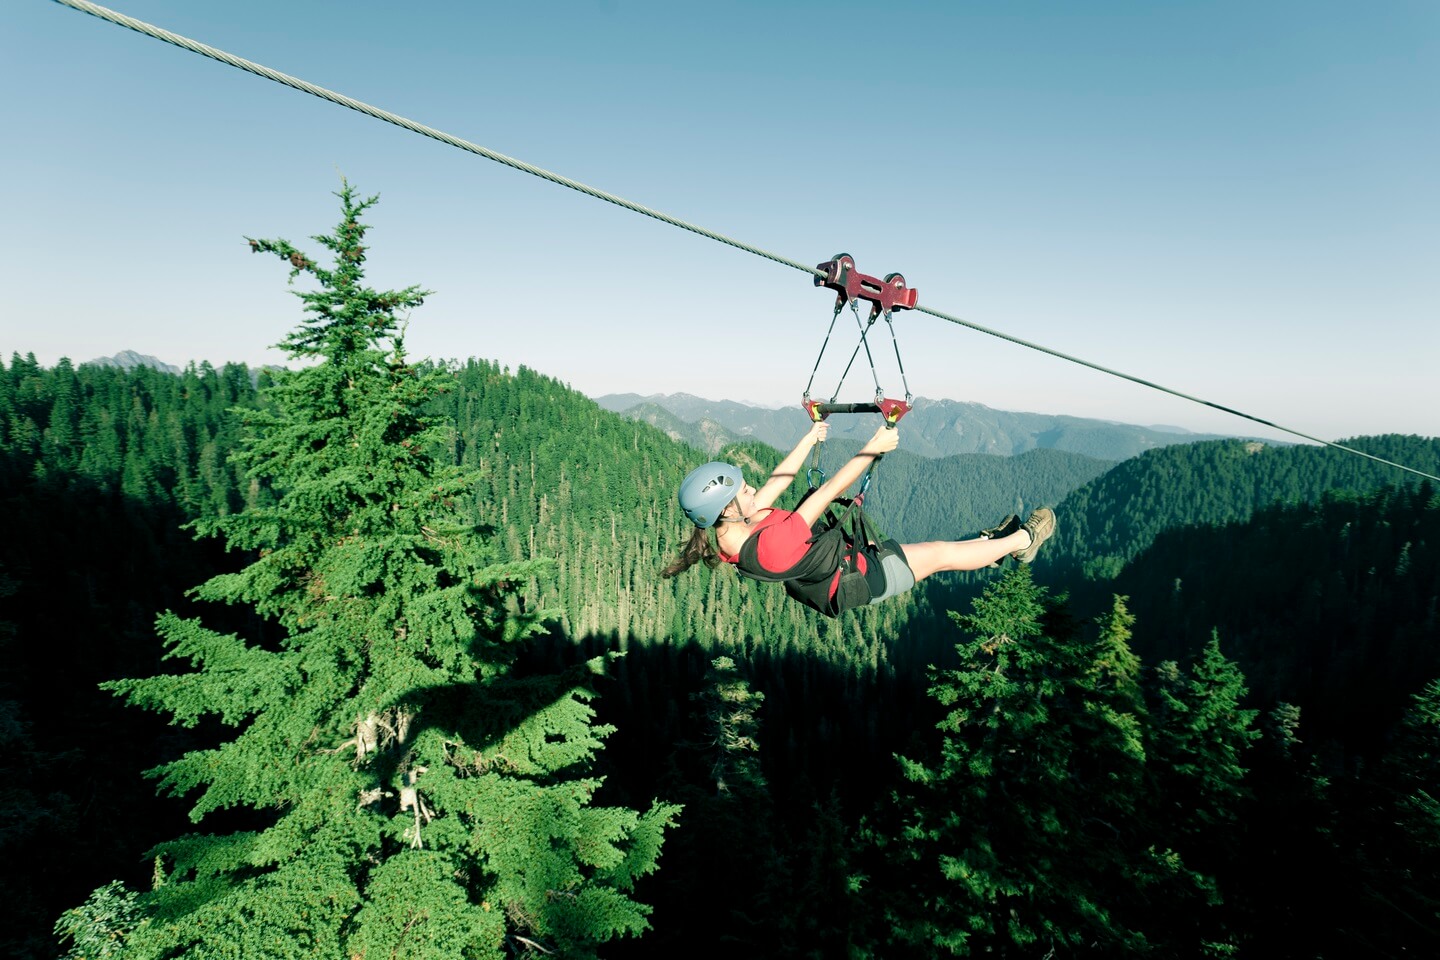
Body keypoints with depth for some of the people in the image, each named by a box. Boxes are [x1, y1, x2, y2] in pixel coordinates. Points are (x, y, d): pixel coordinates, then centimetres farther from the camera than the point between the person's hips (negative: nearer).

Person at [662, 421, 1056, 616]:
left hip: (845, 554, 8)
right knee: (942, 553, 10)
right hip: (860, 579, -8)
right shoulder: (772, 545, -41)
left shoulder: (728, 534, -15)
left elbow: (778, 481, -3)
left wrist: (810, 438, 7)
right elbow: (829, 490, -36)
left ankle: (988, 542, 43)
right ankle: (1021, 541, 31)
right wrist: (874, 447, -28)